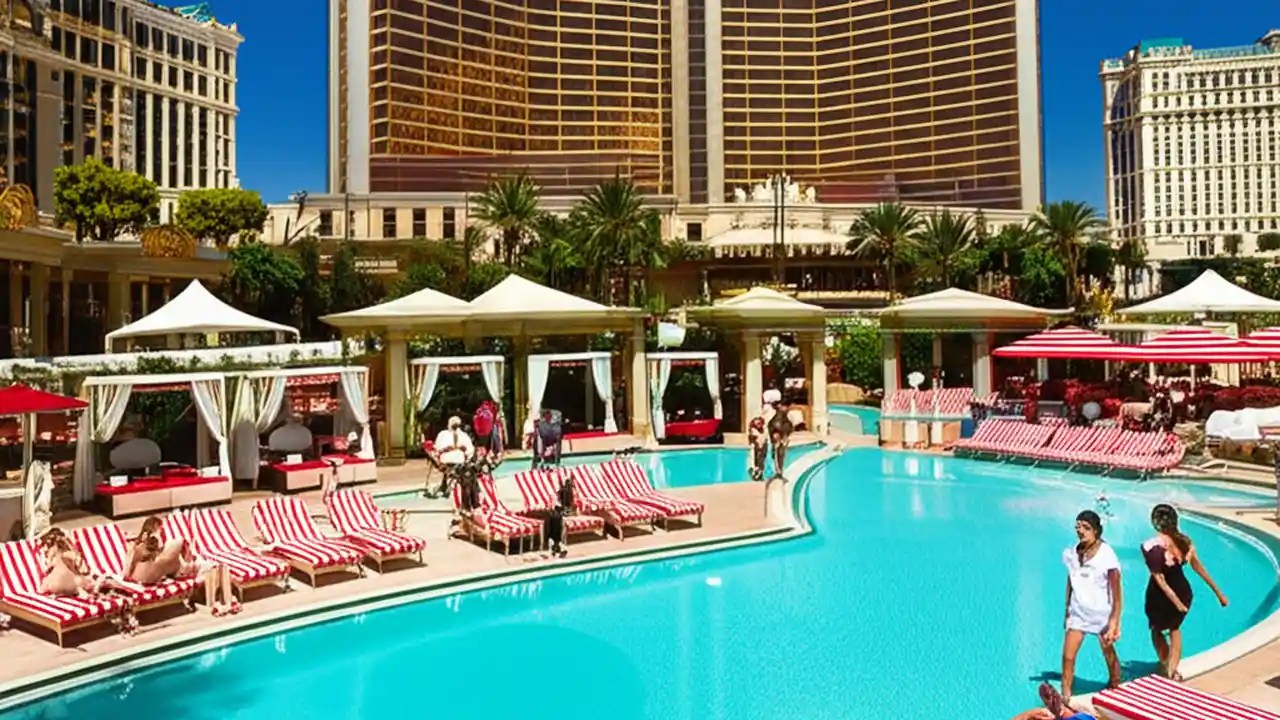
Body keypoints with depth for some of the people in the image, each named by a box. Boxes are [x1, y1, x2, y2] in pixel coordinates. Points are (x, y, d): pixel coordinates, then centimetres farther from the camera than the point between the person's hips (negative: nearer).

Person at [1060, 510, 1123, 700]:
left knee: (1109, 655, 16)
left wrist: (1114, 624, -13)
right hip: (1078, 613, 3)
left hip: (1102, 614, -3)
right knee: (1067, 656, -3)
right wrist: (1067, 611, 13)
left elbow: (1116, 596, -13)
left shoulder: (1106, 556, -19)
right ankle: (1065, 696, 10)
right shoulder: (1071, 554, -6)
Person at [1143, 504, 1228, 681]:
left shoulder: (1150, 546, -24)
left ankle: (1165, 667, 22)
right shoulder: (1184, 541, -10)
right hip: (1183, 591, 4)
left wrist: (1175, 602, -17)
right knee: (1175, 628, 29)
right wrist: (1218, 592, 10)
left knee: (1157, 629, 25)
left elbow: (1159, 578, -23)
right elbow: (1199, 567, -1)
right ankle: (1172, 670, 30)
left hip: (1160, 595, -4)